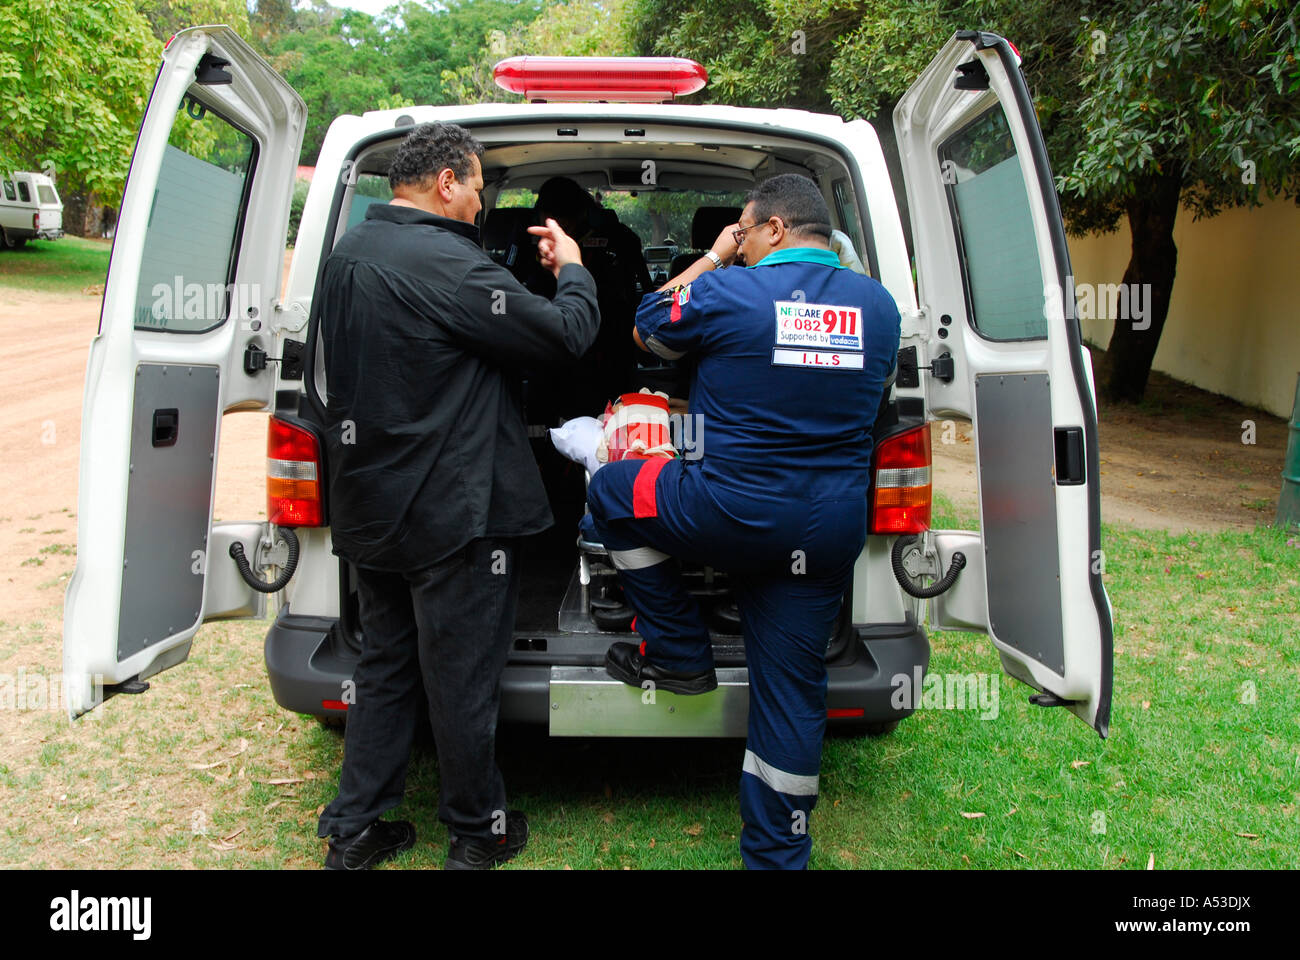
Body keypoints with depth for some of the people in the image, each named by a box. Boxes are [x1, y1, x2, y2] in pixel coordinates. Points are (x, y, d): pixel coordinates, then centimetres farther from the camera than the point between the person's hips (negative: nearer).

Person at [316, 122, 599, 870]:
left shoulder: (350, 255, 9)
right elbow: (565, 333, -16)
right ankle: (480, 832, 25)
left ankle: (354, 829, 28)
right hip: (452, 515, -8)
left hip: (372, 509, 9)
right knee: (462, 679, 6)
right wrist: (573, 269, 3)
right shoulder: (446, 265, -20)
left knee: (386, 666, 19)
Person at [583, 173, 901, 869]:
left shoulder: (728, 292, -10)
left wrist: (713, 257, 15)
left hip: (732, 512, -5)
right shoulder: (879, 305, 7)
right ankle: (778, 854, 25)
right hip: (830, 533, 6)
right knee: (791, 688, 13)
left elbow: (646, 332, 8)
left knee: (612, 491, 19)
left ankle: (678, 656, 22)